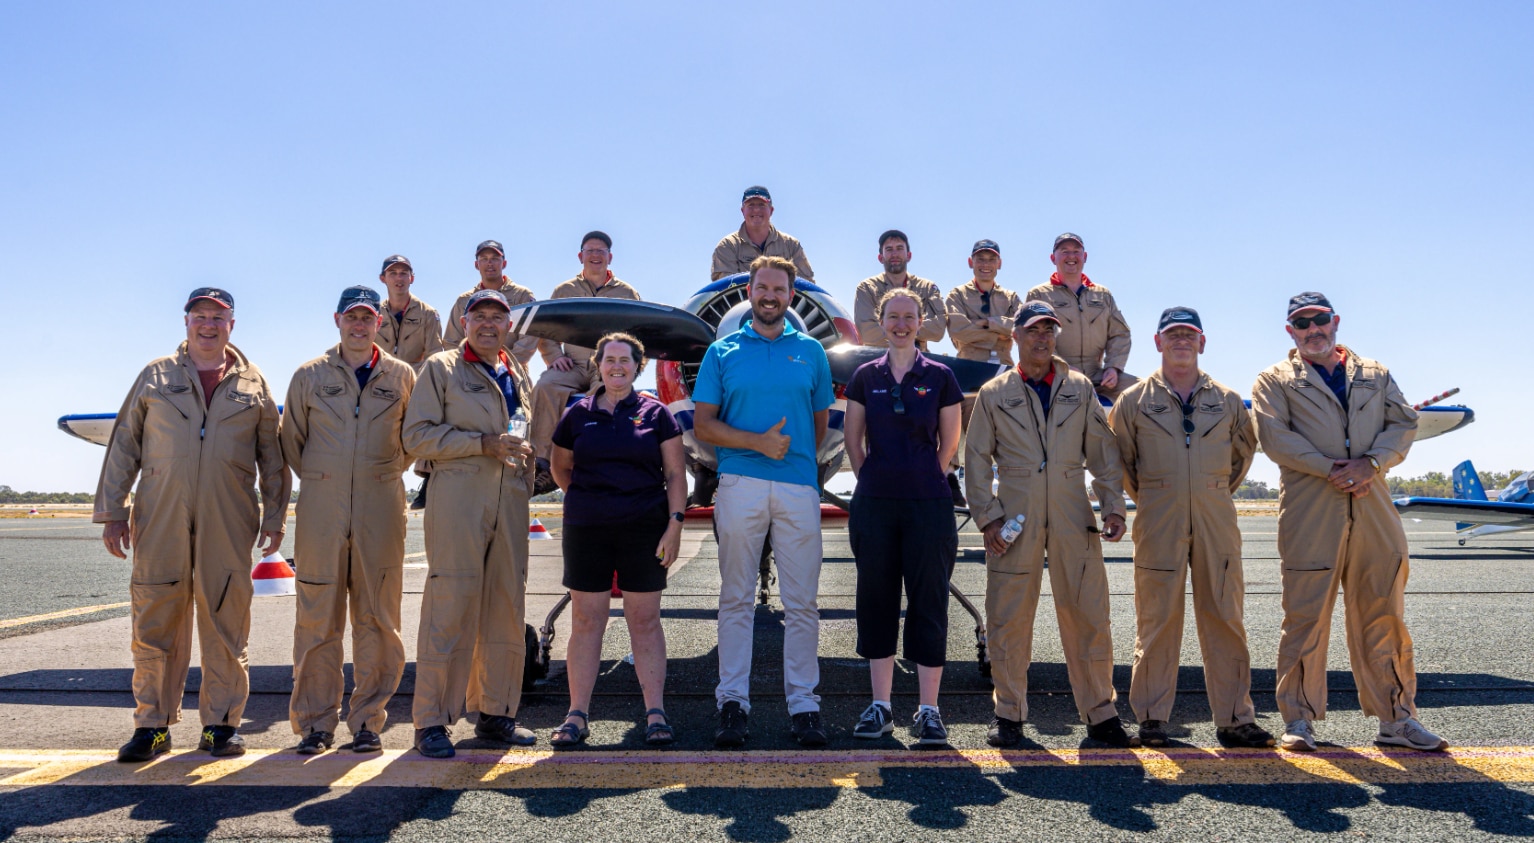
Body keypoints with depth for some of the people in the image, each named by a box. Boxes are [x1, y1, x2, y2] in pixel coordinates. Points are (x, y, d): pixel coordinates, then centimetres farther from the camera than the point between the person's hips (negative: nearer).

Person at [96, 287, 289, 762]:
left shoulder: (253, 385, 11)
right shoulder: (155, 377, 12)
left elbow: (272, 457, 12)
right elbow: (124, 446, 11)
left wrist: (274, 518, 6)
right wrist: (112, 511, 5)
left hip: (228, 524, 0)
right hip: (160, 522, 1)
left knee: (225, 624, 2)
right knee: (155, 623, 3)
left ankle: (220, 724, 12)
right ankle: (153, 725, 14)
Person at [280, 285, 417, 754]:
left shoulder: (402, 376, 8)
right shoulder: (309, 376, 9)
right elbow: (291, 440, 16)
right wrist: (319, 479, 13)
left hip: (381, 511, 0)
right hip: (321, 511, 0)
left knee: (377, 619, 2)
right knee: (317, 619, 2)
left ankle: (368, 720, 13)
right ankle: (315, 723, 13)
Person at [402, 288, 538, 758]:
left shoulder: (518, 375, 21)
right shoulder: (441, 368, 5)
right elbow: (417, 436, -5)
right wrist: (483, 443, -13)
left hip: (511, 504, 6)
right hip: (458, 503, -5)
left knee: (507, 609, 7)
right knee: (450, 607, -7)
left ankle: (495, 713, 18)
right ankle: (432, 721, 2)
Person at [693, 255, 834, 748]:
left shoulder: (810, 351, 13)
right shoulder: (723, 351, 9)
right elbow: (702, 424, 2)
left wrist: (792, 451, 7)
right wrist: (758, 442, -8)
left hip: (799, 486, 1)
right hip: (740, 484, -1)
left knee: (802, 601, 2)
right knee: (736, 599, 3)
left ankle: (804, 703, 10)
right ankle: (733, 701, 10)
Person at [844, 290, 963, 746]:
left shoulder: (940, 377, 2)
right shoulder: (865, 377, 6)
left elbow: (948, 443, 8)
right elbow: (854, 440, 12)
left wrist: (924, 482, 7)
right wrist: (875, 484, 8)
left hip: (928, 503, -2)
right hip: (874, 503, 2)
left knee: (929, 600, 0)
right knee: (877, 599, 6)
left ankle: (928, 711, 8)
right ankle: (880, 705, 16)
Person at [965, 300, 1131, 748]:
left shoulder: (1080, 388, 11)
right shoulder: (994, 394, 8)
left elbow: (1103, 452, 12)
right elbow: (976, 459, 7)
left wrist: (1114, 507, 2)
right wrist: (987, 517, -2)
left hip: (1073, 518, 1)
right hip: (1015, 518, -1)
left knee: (1088, 615, 2)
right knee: (1009, 618, 3)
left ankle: (1100, 712, 17)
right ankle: (1008, 713, 17)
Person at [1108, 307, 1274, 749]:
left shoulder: (1227, 401, 10)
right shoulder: (1134, 401, 4)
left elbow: (1244, 449, 23)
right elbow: (1121, 460, 13)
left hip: (1217, 518, 2)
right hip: (1158, 524, -2)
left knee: (1224, 617, 5)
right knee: (1157, 618, 1)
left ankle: (1234, 718, 13)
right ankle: (1152, 718, 9)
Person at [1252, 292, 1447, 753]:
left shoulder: (1376, 374, 20)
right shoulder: (1275, 380, 9)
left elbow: (1404, 423, 9)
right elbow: (1274, 436, -4)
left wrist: (1370, 462, -9)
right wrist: (1332, 469, -14)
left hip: (1374, 510, 3)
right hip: (1309, 513, -3)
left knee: (1384, 614, 7)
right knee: (1305, 615, -2)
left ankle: (1396, 718, 18)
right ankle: (1299, 719, 8)